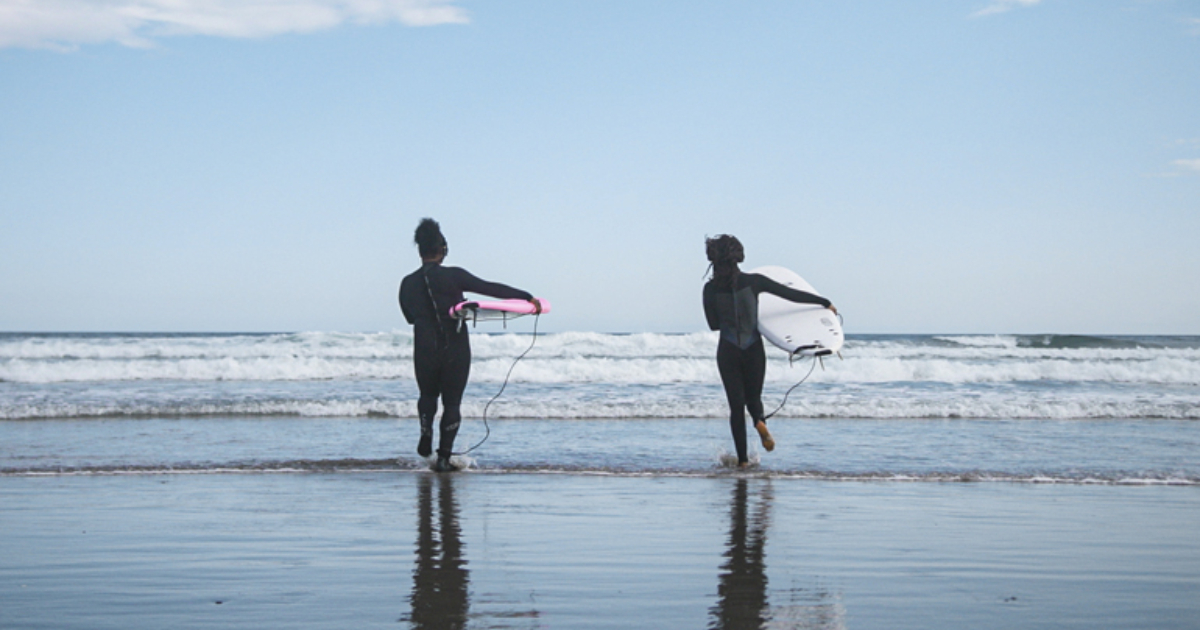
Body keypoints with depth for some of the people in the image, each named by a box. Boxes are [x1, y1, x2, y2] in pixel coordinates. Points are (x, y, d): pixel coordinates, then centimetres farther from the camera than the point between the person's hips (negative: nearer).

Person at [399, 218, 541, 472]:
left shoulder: (408, 284, 0)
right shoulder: (453, 276, -10)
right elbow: (490, 288, -12)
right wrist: (527, 297, -10)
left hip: (425, 353, 2)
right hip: (456, 352, -2)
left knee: (428, 394, 27)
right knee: (452, 402, 9)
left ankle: (426, 430, 3)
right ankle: (444, 457, 3)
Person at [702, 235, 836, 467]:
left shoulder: (710, 289, -7)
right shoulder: (753, 281, -8)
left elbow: (713, 324, 1)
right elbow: (792, 294, -3)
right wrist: (825, 303, 7)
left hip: (728, 352, 0)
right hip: (753, 350, 0)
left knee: (736, 404, 8)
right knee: (753, 396, 18)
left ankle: (742, 459, 2)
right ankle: (760, 421, -17)